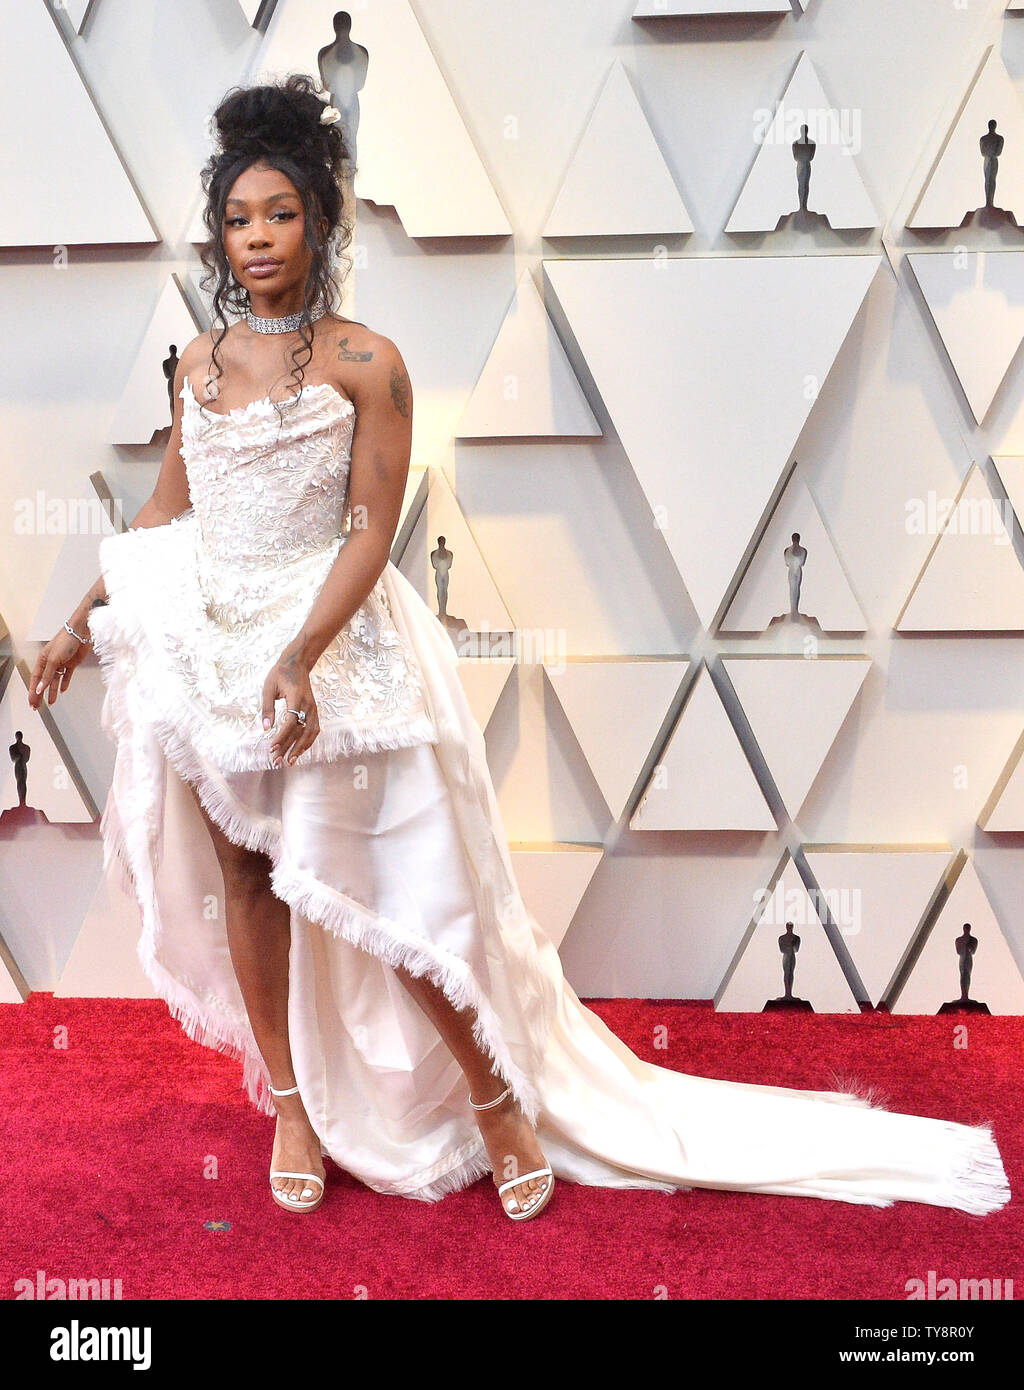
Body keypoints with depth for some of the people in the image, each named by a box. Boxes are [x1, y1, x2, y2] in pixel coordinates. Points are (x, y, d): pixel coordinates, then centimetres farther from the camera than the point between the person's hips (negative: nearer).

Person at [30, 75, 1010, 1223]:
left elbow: (370, 529, -13)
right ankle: (291, 1101, 26)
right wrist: (82, 620, 15)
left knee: (378, 889, -4)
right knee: (245, 873, 10)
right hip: (204, 645, 5)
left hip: (332, 645, -5)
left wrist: (297, 657, -24)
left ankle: (500, 1094, 13)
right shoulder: (201, 363, 7)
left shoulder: (363, 363, -8)